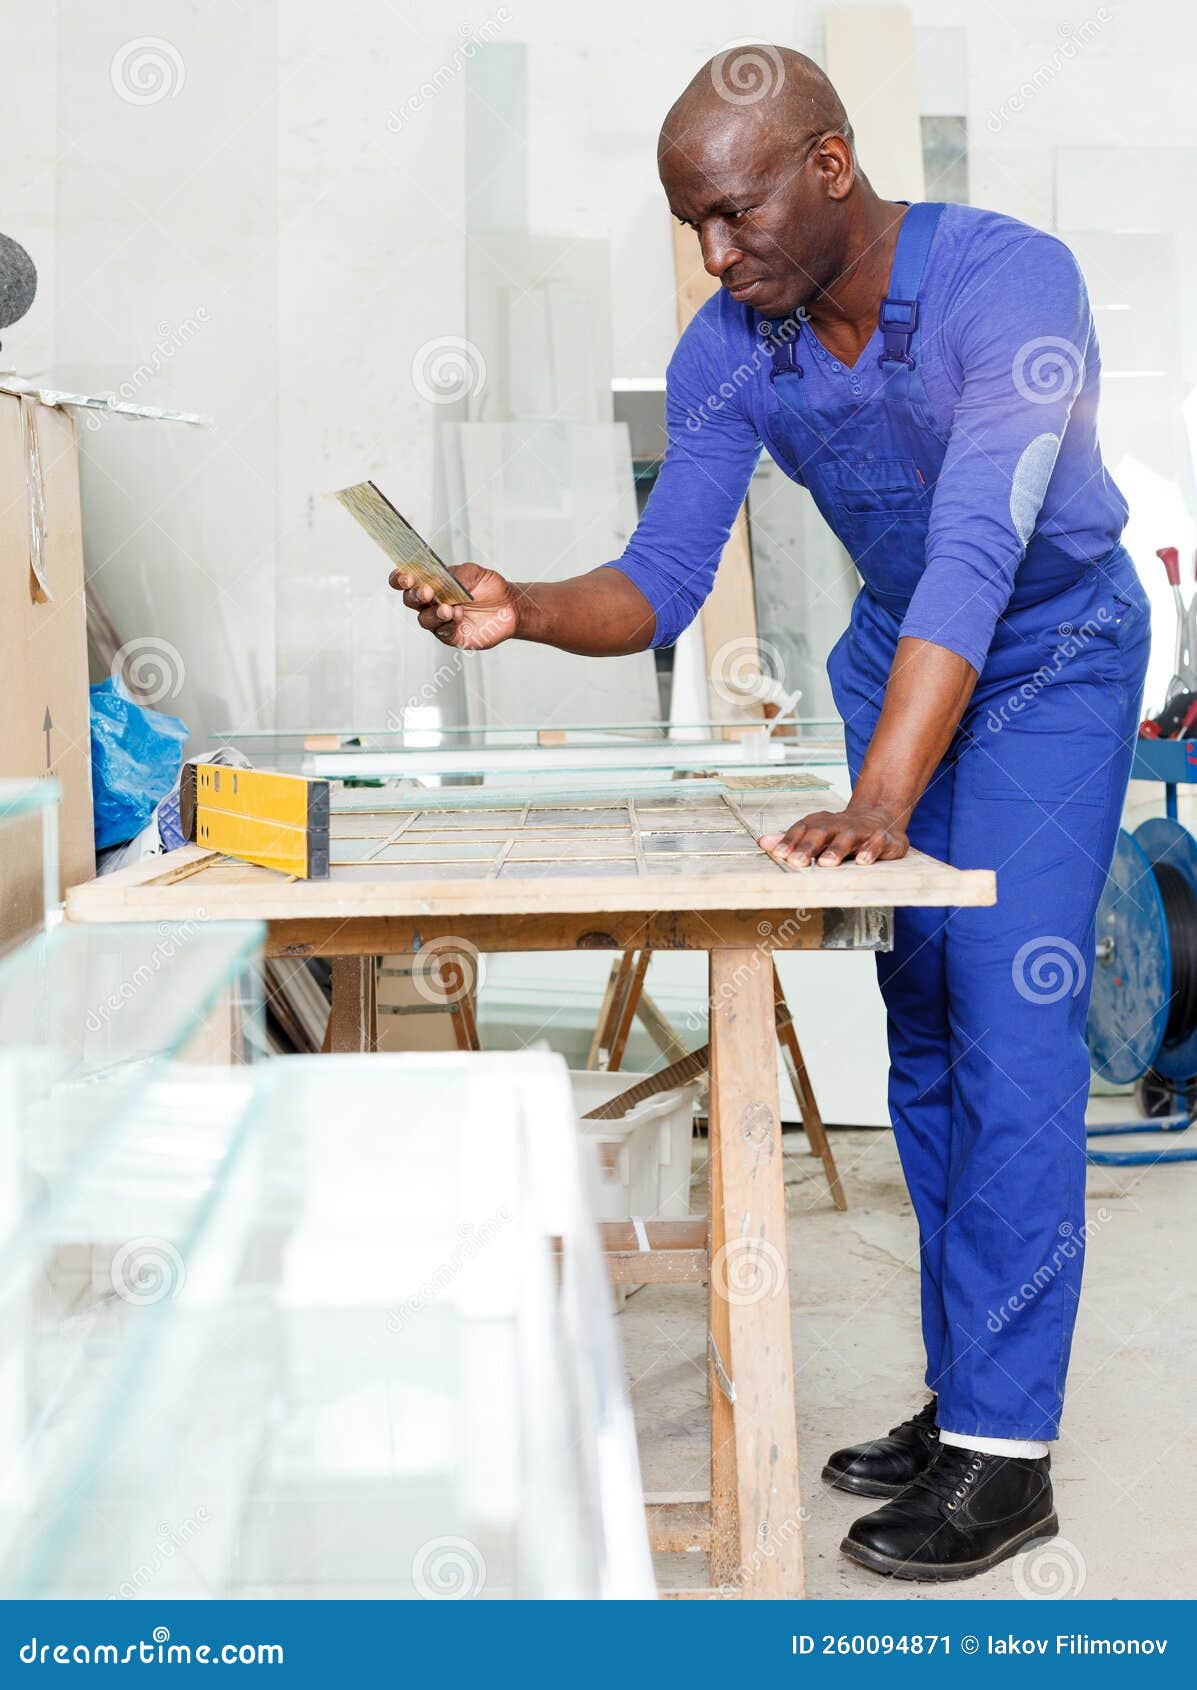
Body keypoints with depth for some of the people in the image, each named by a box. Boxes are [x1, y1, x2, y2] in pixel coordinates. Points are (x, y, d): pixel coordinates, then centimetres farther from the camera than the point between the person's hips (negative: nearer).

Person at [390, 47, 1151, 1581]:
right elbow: (662, 584, -12)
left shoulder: (1008, 281, -28)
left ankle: (1004, 1447, -7)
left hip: (1051, 658, -6)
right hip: (894, 655, 6)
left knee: (1009, 1030, -14)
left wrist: (881, 799, -48)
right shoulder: (727, 352, -11)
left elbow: (976, 555, -39)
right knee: (923, 1035, 6)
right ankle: (961, 1400, 16)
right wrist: (525, 610, -32)